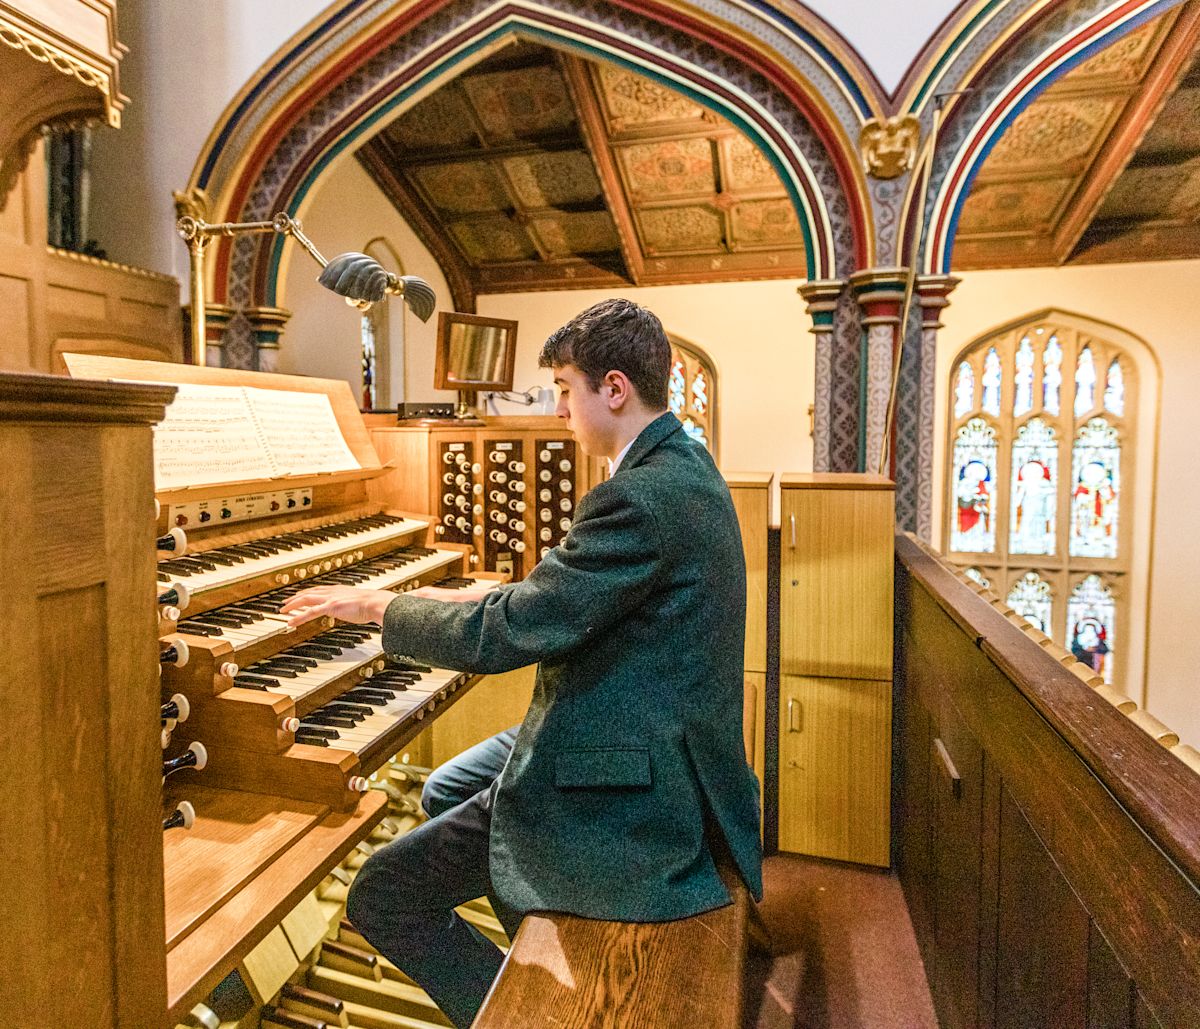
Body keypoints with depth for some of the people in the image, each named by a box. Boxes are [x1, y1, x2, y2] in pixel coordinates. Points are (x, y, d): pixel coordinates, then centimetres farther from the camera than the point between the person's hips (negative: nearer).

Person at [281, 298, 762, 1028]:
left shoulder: (642, 497, -26)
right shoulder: (683, 466, 6)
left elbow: (504, 636, -25)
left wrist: (377, 605, -9)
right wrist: (457, 605, 11)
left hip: (629, 800, -10)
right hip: (661, 759, 10)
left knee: (380, 897, -1)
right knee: (447, 789, 26)